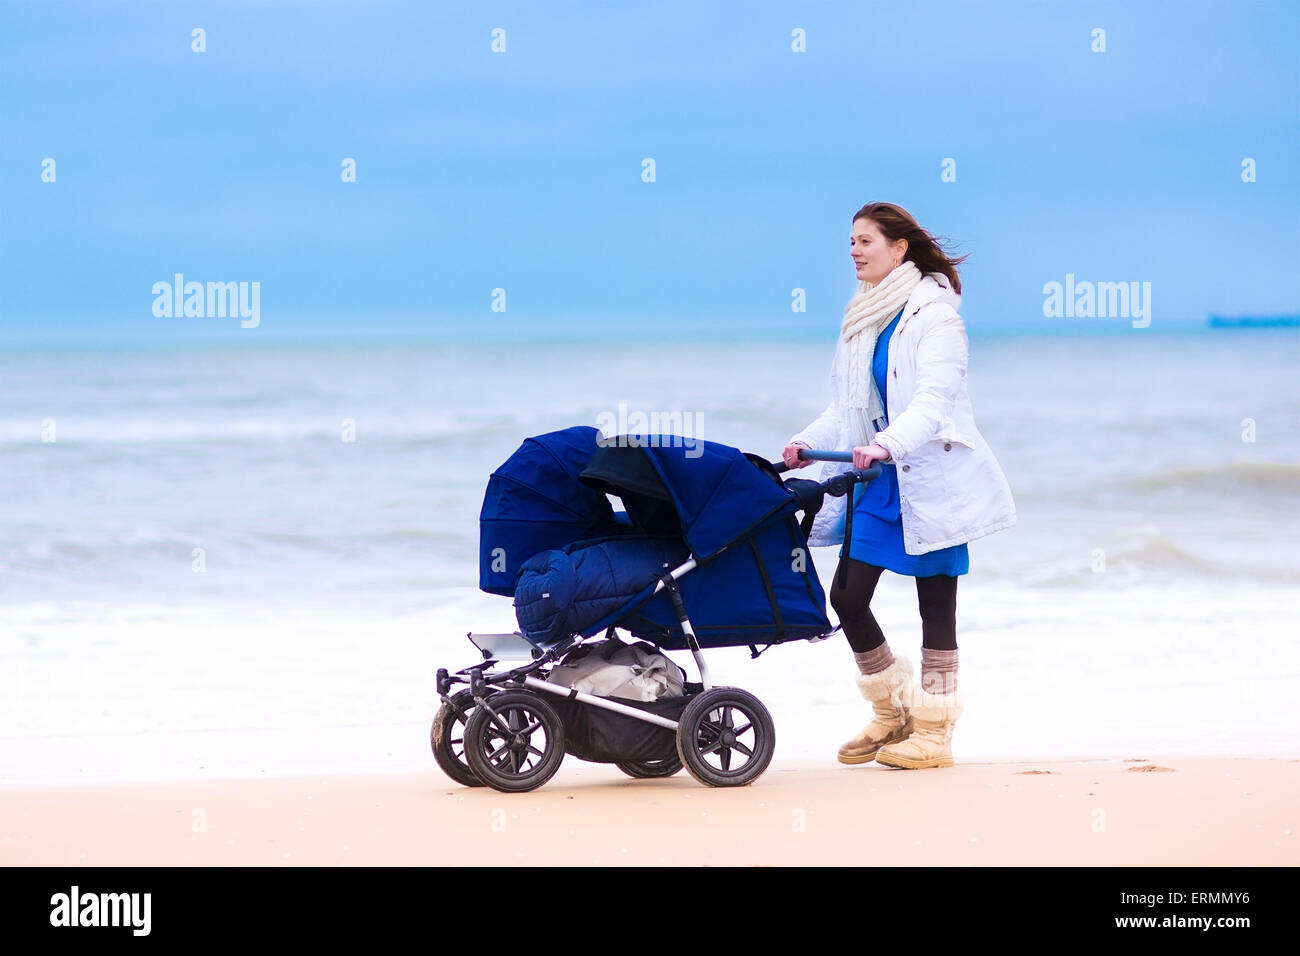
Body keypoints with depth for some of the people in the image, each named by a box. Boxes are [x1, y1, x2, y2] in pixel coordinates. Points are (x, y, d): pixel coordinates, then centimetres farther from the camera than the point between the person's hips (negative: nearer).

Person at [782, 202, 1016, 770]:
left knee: (936, 607, 0)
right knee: (847, 596, 1)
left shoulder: (934, 314, -10)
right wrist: (809, 442, 0)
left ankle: (934, 731, 7)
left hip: (932, 478, -7)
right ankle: (893, 713, 17)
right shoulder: (862, 319, 14)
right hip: (880, 483, 7)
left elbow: (935, 399, -22)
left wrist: (889, 443, -37)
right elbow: (846, 406, 18)